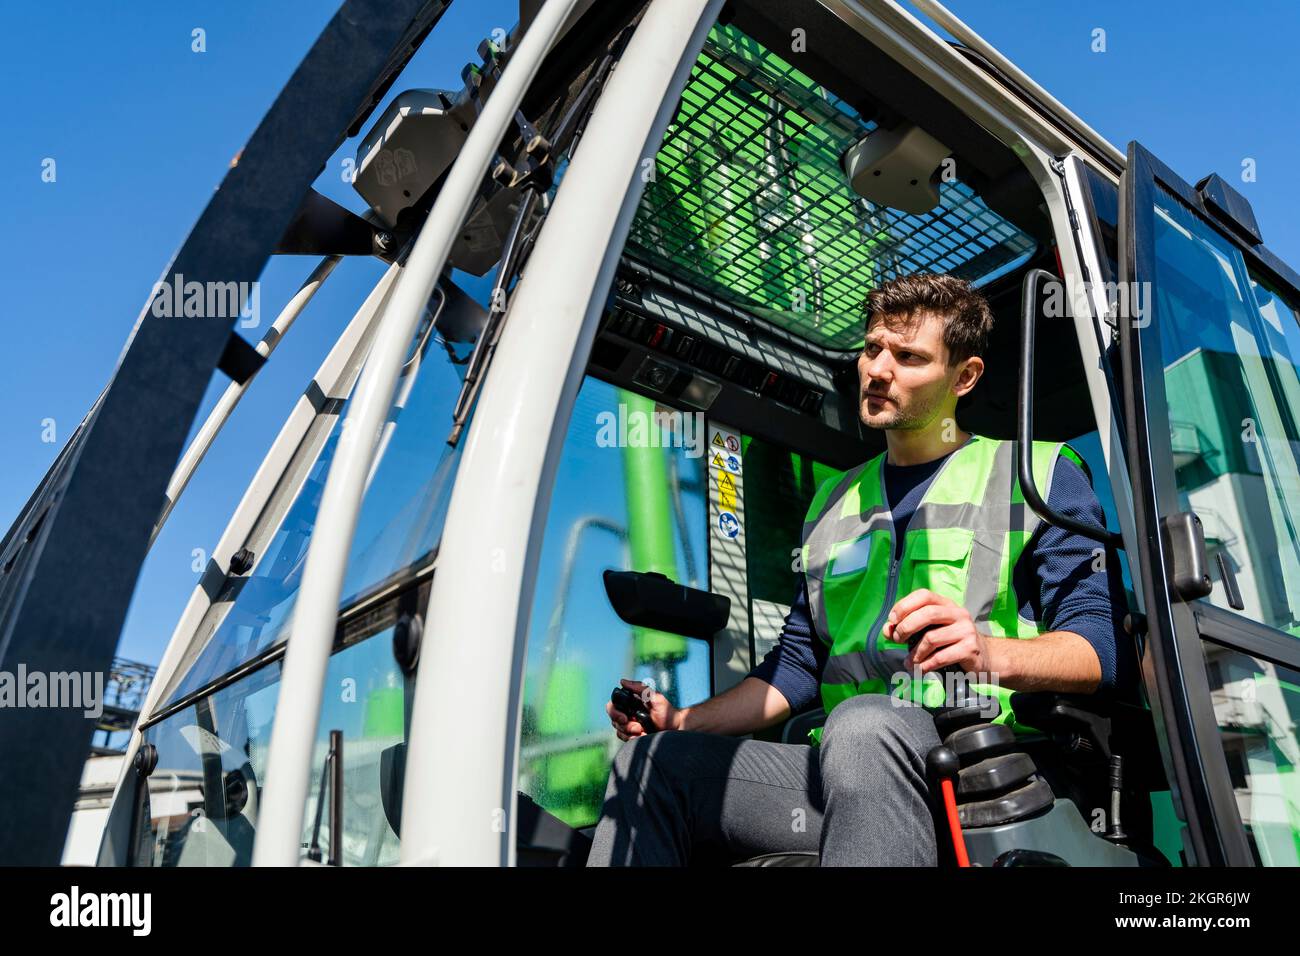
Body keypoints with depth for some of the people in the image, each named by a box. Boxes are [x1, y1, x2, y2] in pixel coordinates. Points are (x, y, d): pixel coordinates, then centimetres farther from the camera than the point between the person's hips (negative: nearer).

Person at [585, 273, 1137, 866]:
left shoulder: (1040, 474, 7)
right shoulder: (833, 502, 23)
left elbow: (1106, 648, -3)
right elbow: (798, 663, 22)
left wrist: (992, 654, -25)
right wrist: (680, 720, 8)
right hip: (843, 761, 5)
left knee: (864, 725, -38)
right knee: (653, 761, -14)